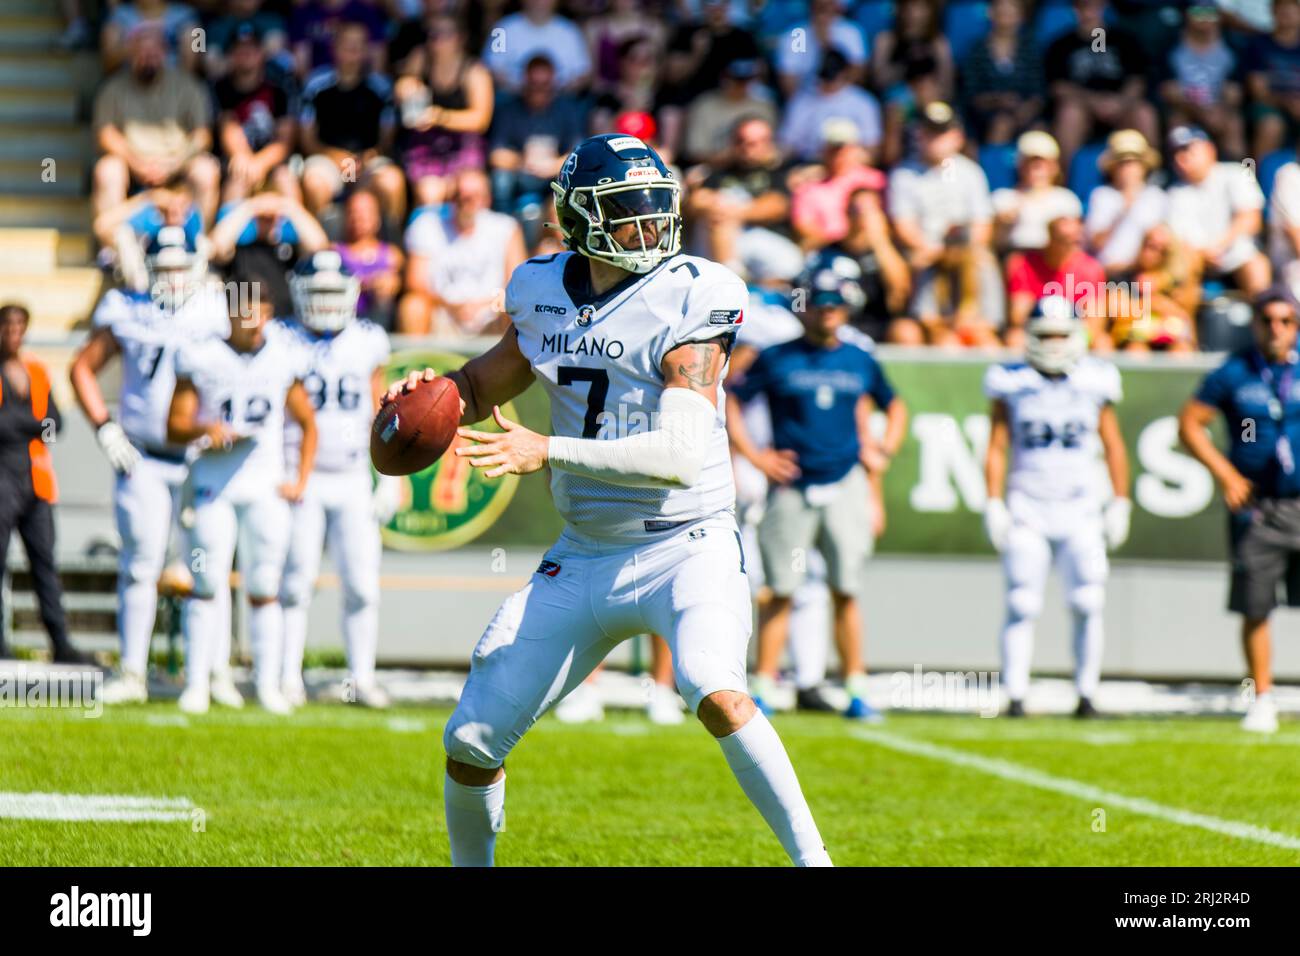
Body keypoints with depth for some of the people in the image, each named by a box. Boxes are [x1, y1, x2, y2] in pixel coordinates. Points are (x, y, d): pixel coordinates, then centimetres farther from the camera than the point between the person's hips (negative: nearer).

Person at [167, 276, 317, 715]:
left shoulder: (283, 359, 5)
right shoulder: (203, 358, -3)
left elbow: (308, 425, 15)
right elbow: (175, 427, 0)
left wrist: (300, 481, 7)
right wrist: (205, 430, -21)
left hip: (265, 483, 2)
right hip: (213, 481, -2)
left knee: (264, 590, 3)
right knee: (207, 583, -5)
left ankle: (268, 684, 8)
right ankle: (197, 683, -1)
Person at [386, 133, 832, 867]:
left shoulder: (689, 299, -14)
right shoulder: (545, 295, 3)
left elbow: (680, 454, -24)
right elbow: (484, 387, 22)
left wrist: (550, 452, -31)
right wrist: (435, 391, -1)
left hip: (685, 548, -5)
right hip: (585, 556, 5)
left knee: (715, 694, -33)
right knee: (472, 742, 5)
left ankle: (811, 856, -24)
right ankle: (471, 864, 32)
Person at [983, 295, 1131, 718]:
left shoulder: (1094, 383, 3)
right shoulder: (1012, 384, 1)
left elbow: (1113, 447, 10)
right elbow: (996, 448, 4)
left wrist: (1120, 504, 6)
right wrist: (994, 505, -2)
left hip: (1080, 509, 1)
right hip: (1027, 509, -1)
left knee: (1088, 604, -5)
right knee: (1022, 605, -4)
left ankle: (1086, 694, 3)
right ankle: (1015, 695, 0)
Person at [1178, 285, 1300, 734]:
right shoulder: (1233, 374, -2)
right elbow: (1190, 424, 2)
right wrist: (1226, 475, -6)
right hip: (1255, 511, -1)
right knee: (1255, 609, 0)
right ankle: (1263, 698, 13)